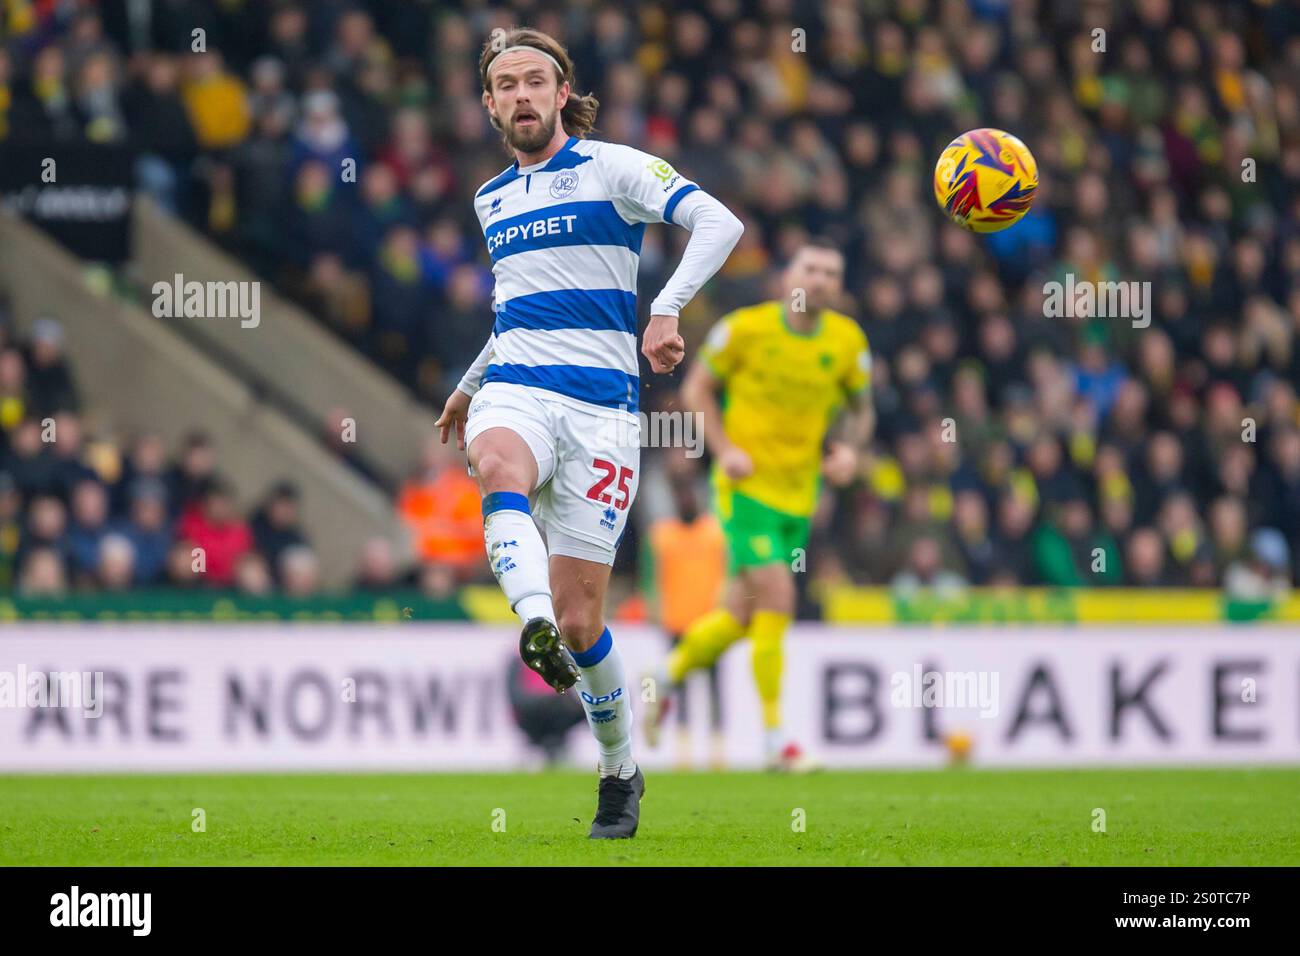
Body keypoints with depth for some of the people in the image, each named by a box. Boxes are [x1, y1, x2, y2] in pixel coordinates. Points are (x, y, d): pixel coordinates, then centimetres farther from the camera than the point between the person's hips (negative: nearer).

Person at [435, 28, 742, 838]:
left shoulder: (610, 169, 2)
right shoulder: (493, 199, 20)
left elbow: (719, 223, -11)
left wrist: (666, 309, -25)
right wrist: (469, 383, 41)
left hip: (601, 403, -4)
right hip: (515, 390, 4)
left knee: (579, 621, -4)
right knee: (501, 466, -38)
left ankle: (621, 772, 18)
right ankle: (533, 624, -60)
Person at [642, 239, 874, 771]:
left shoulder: (848, 342, 1)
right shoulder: (746, 328, -9)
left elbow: (860, 409, 15)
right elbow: (697, 388, 1)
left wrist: (849, 449, -6)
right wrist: (724, 449, -13)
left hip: (800, 492, 5)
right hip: (747, 484, -5)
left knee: (742, 617, 9)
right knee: (776, 597, -17)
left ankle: (668, 676, 38)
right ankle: (774, 737, -10)